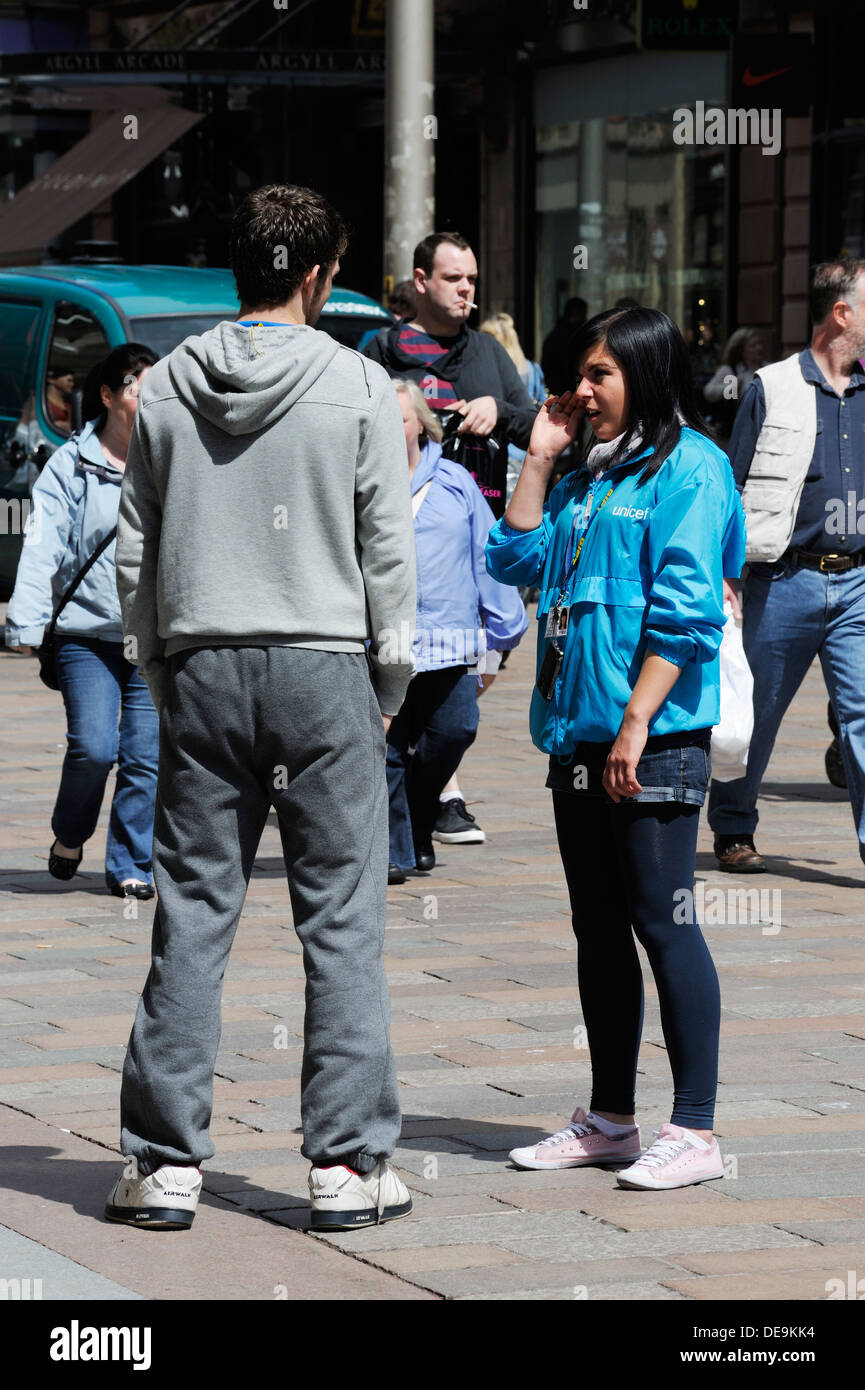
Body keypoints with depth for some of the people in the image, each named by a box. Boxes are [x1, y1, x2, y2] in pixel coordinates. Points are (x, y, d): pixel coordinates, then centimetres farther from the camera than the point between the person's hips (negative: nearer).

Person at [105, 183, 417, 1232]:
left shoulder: (167, 389, 4)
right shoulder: (358, 389, -4)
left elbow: (134, 553, 7)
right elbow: (388, 552, -4)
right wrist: (389, 684, 7)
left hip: (202, 673, 3)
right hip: (324, 671, -3)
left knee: (190, 919, 5)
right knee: (341, 921, 2)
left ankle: (164, 1163, 5)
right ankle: (347, 1164, 2)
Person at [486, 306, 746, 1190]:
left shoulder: (688, 467, -8)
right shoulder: (593, 475, 18)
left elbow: (684, 611, -15)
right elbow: (517, 559, 15)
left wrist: (637, 725, -20)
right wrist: (539, 458, 10)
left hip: (655, 741, -8)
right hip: (578, 736, 8)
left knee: (662, 920, -7)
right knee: (599, 929, 12)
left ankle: (694, 1130, -4)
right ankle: (609, 1120, 20)